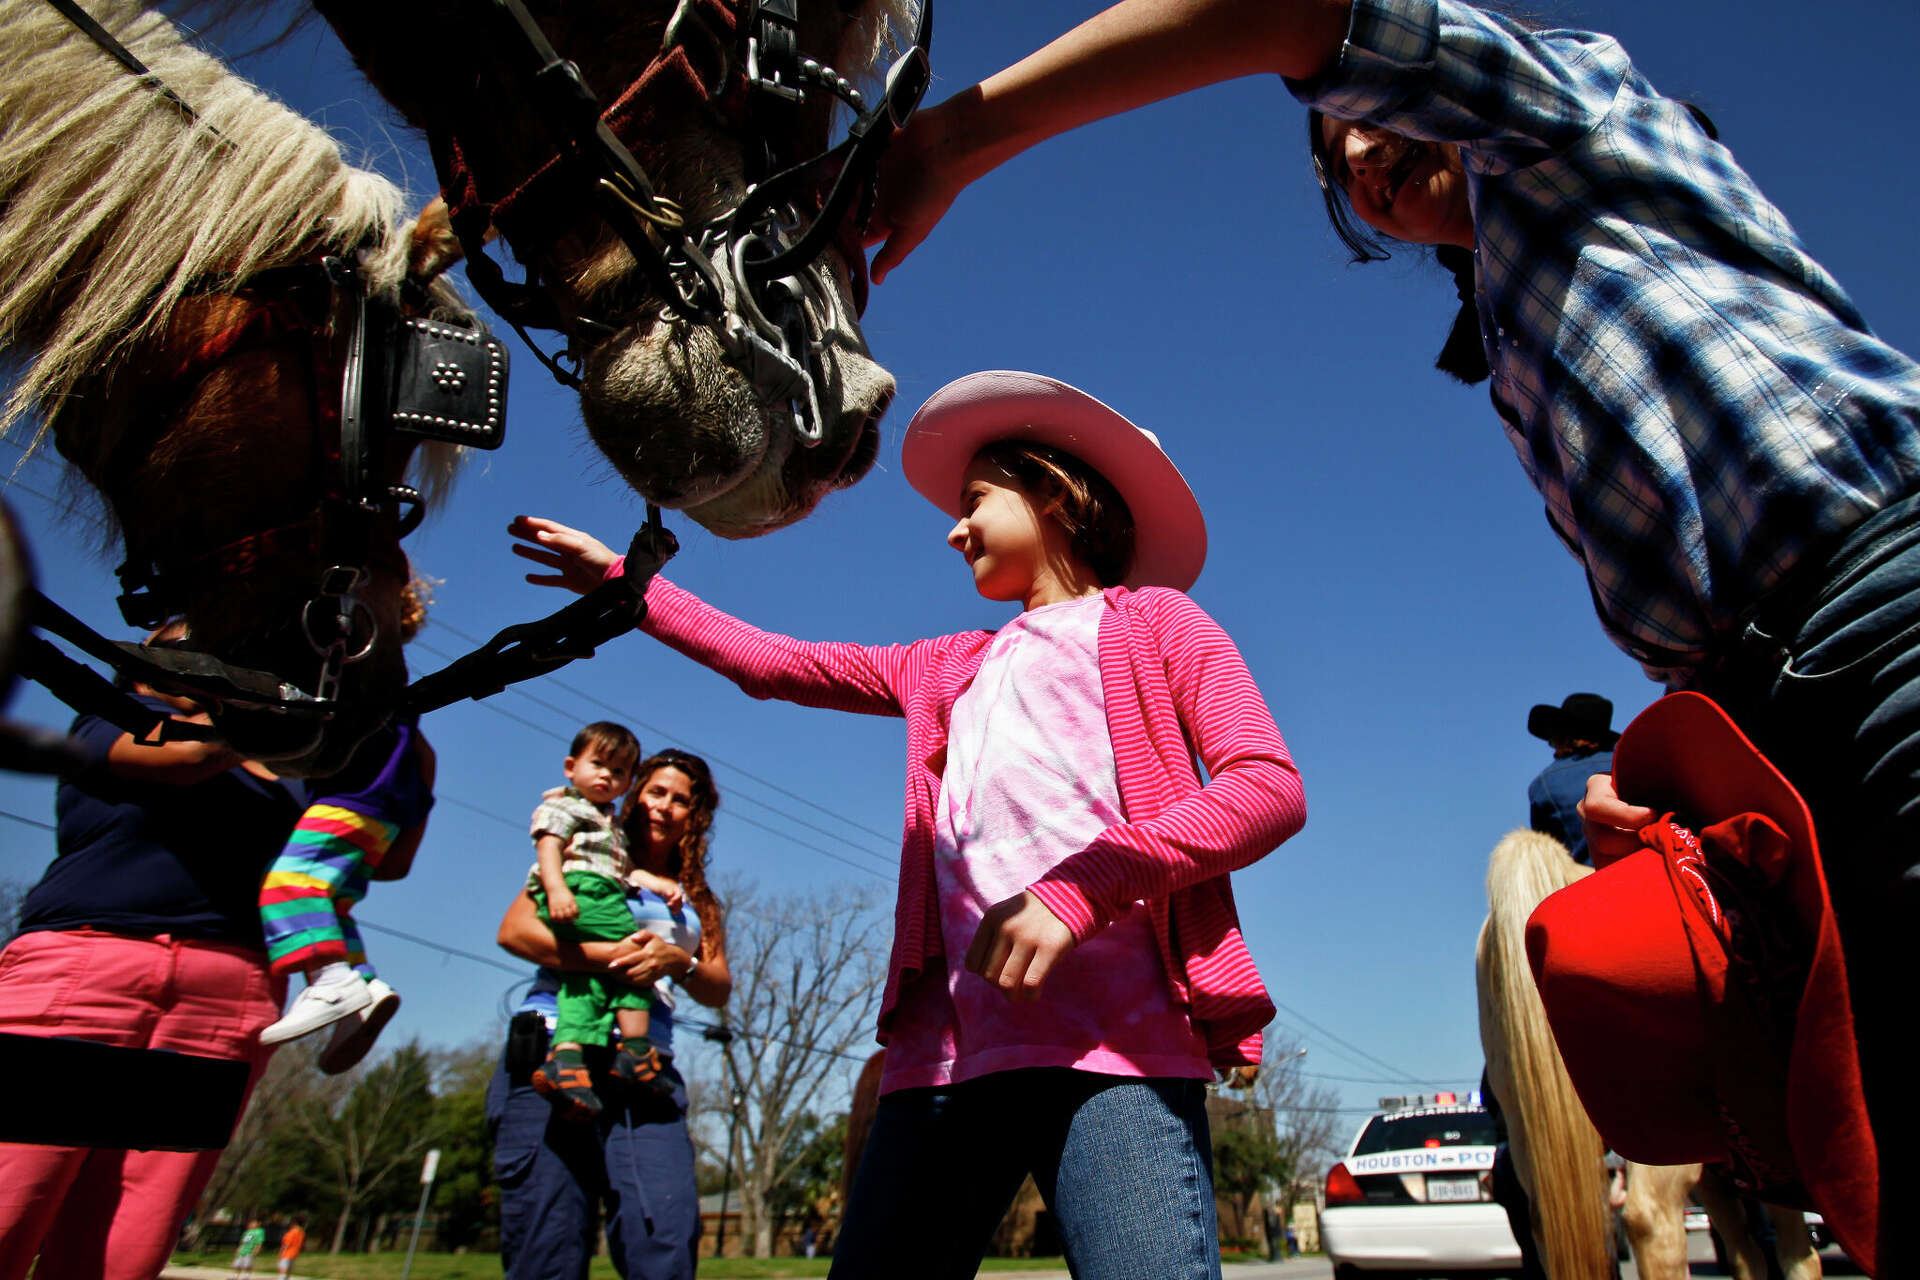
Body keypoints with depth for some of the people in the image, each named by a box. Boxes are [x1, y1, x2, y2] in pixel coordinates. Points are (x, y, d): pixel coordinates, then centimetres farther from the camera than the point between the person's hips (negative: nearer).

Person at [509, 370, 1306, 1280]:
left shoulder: (1152, 619, 13)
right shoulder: (948, 669, 27)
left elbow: (1270, 786, -1)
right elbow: (773, 663, 32)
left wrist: (1082, 887, -14)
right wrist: (621, 581, 36)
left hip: (1114, 1039, -5)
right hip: (949, 1045, 5)